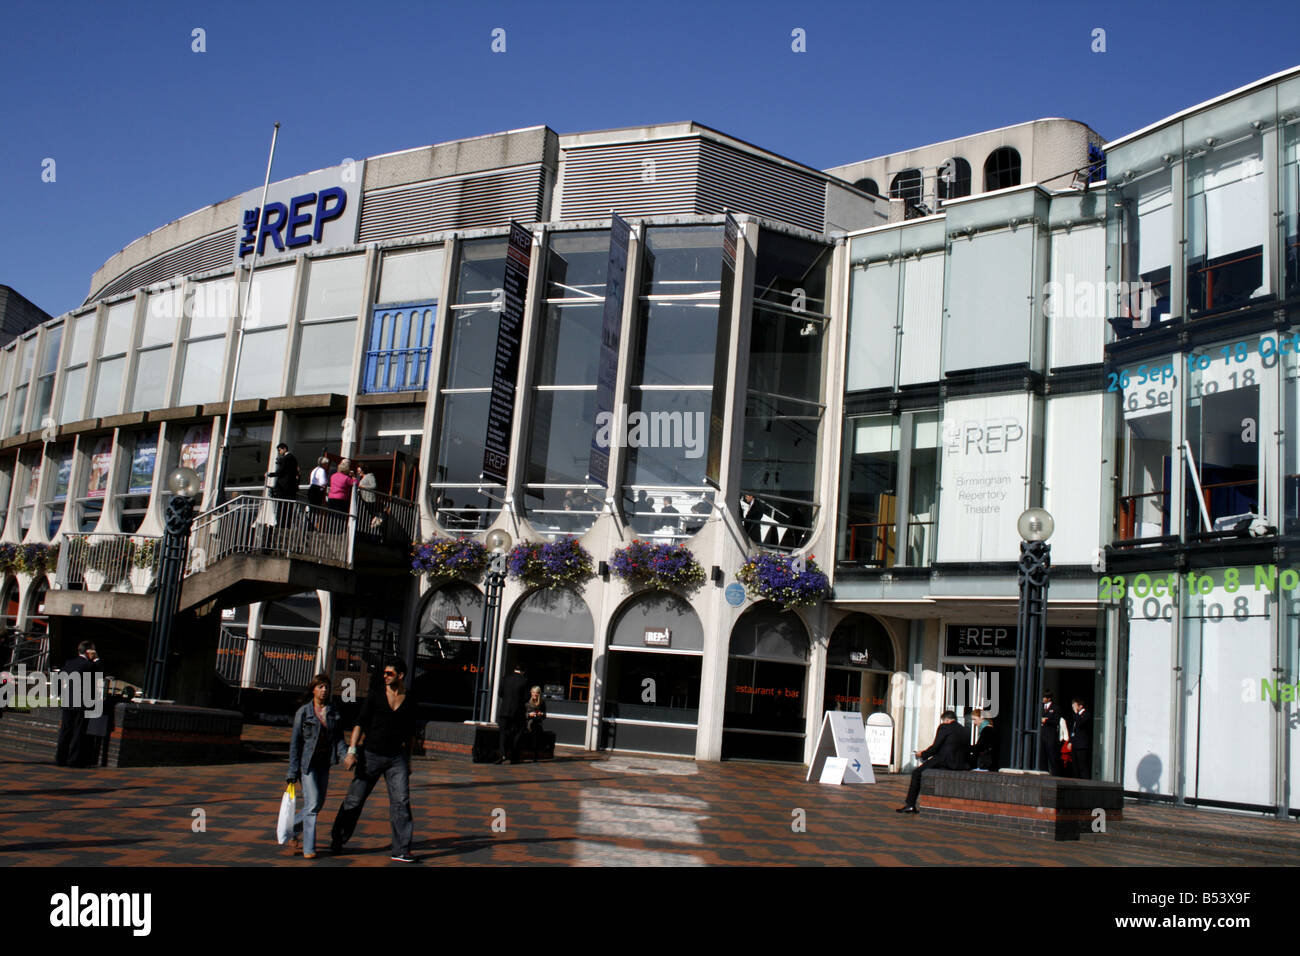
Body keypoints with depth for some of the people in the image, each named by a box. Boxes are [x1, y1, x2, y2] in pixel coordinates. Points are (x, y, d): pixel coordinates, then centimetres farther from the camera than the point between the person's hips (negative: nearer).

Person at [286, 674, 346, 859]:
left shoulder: (333, 711, 6)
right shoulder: (303, 712, -4)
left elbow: (339, 737, 7)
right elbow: (295, 741, -3)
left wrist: (344, 755, -13)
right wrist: (293, 770, -7)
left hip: (324, 762, 5)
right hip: (307, 762, -5)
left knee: (319, 803, 11)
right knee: (312, 802, -12)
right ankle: (308, 848, -7)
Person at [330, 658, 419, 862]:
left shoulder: (409, 702, 7)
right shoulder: (376, 696, 1)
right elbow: (360, 723, -2)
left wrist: (408, 761, 18)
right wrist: (351, 751, -12)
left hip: (397, 758, 1)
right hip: (371, 755, -1)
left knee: (401, 801, -9)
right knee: (354, 800, 5)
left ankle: (401, 851, -5)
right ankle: (336, 842, 24)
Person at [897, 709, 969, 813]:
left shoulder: (944, 727, -1)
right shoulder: (964, 731, 18)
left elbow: (935, 747, -6)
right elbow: (968, 751, 20)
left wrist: (923, 754, 11)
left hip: (944, 761, -8)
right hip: (960, 765, 8)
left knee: (916, 773, 5)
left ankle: (910, 804, 2)